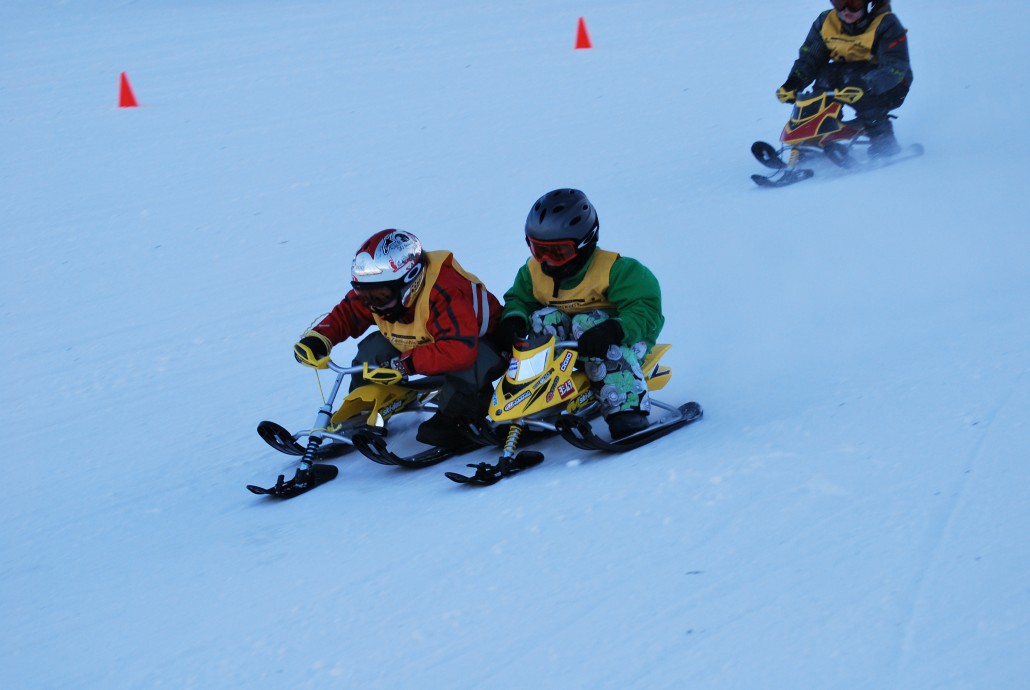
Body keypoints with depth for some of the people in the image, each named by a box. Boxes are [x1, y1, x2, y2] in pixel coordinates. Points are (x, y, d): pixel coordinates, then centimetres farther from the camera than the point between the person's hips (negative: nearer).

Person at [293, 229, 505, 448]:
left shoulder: (445, 294, -40)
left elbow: (461, 351, -49)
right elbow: (346, 313, 0)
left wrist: (404, 364, -43)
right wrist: (317, 339, -21)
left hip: (481, 343, -8)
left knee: (465, 367, -41)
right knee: (373, 349, -9)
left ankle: (456, 421, -13)